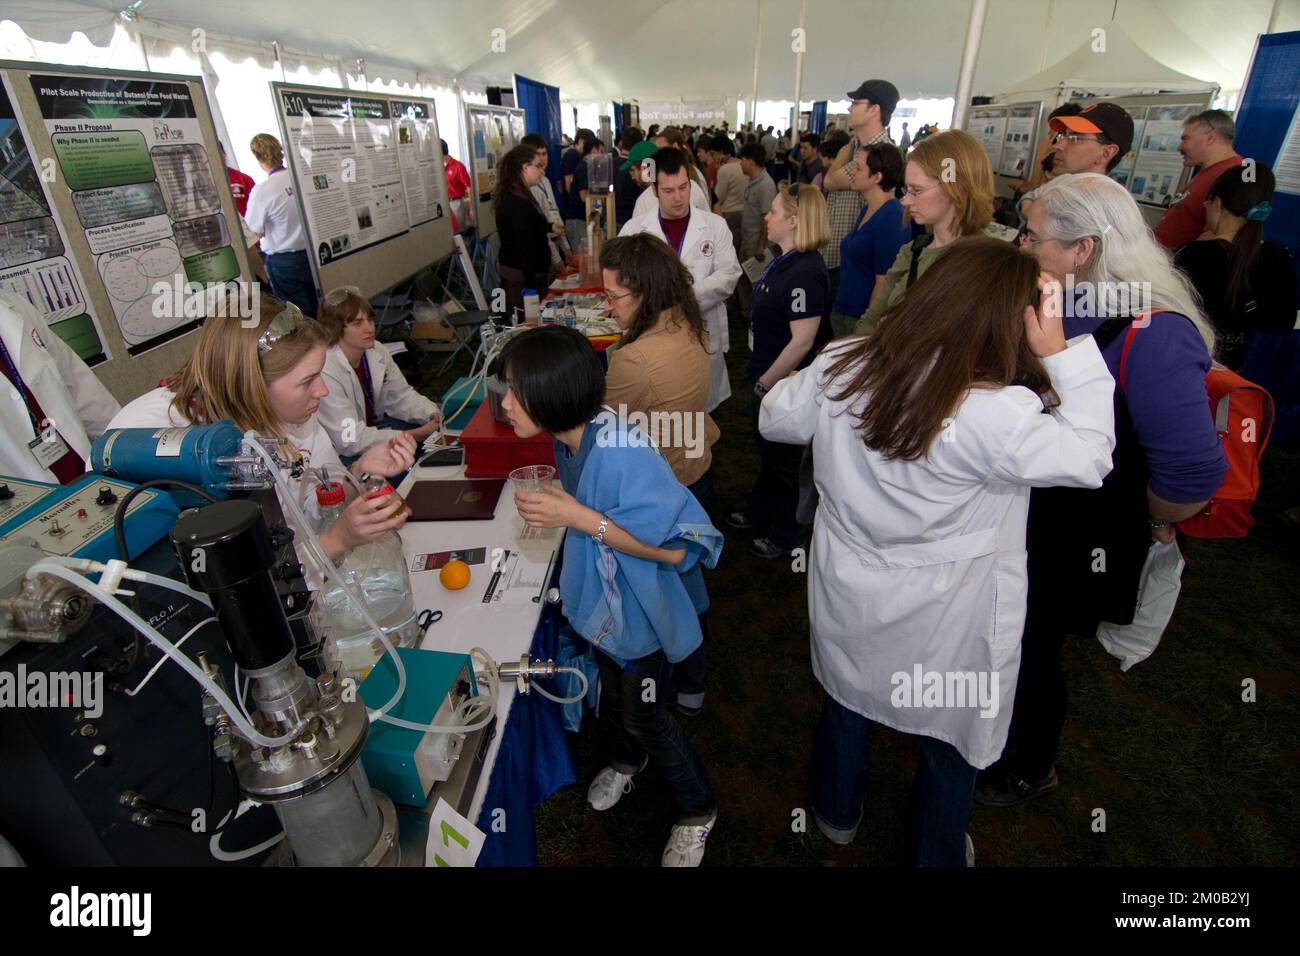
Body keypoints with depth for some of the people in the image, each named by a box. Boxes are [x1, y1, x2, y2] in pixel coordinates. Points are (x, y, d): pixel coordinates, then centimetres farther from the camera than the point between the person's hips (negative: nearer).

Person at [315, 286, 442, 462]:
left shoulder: (377, 352, -8)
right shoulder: (325, 373, -30)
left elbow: (401, 395, 3)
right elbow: (351, 441, -30)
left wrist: (434, 415, -18)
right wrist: (416, 435, -31)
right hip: (342, 455, -7)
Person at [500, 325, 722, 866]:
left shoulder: (622, 453, -37)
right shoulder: (569, 440, -9)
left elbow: (676, 548, -34)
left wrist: (579, 517, -36)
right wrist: (554, 503, -5)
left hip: (639, 612, -7)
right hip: (602, 601, 8)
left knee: (645, 715, 13)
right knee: (613, 693, 30)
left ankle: (698, 811, 43)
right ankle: (627, 759, 63)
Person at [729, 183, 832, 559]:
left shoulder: (805, 272, -25)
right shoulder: (784, 262, 5)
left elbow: (802, 341, -28)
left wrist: (766, 383, -19)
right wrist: (760, 380, 14)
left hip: (784, 385, -9)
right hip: (766, 377, 9)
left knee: (782, 458, 9)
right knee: (767, 451, 24)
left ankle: (784, 535, 30)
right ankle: (760, 513, 45)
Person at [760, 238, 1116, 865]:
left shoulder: (842, 366, -15)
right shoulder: (1000, 414, -29)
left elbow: (775, 420, 1)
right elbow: (1089, 458, -12)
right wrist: (1064, 354, -13)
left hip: (848, 603, 4)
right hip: (943, 629, -4)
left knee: (847, 704, 30)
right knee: (950, 739, 25)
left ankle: (836, 815, 57)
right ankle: (935, 853, 52)